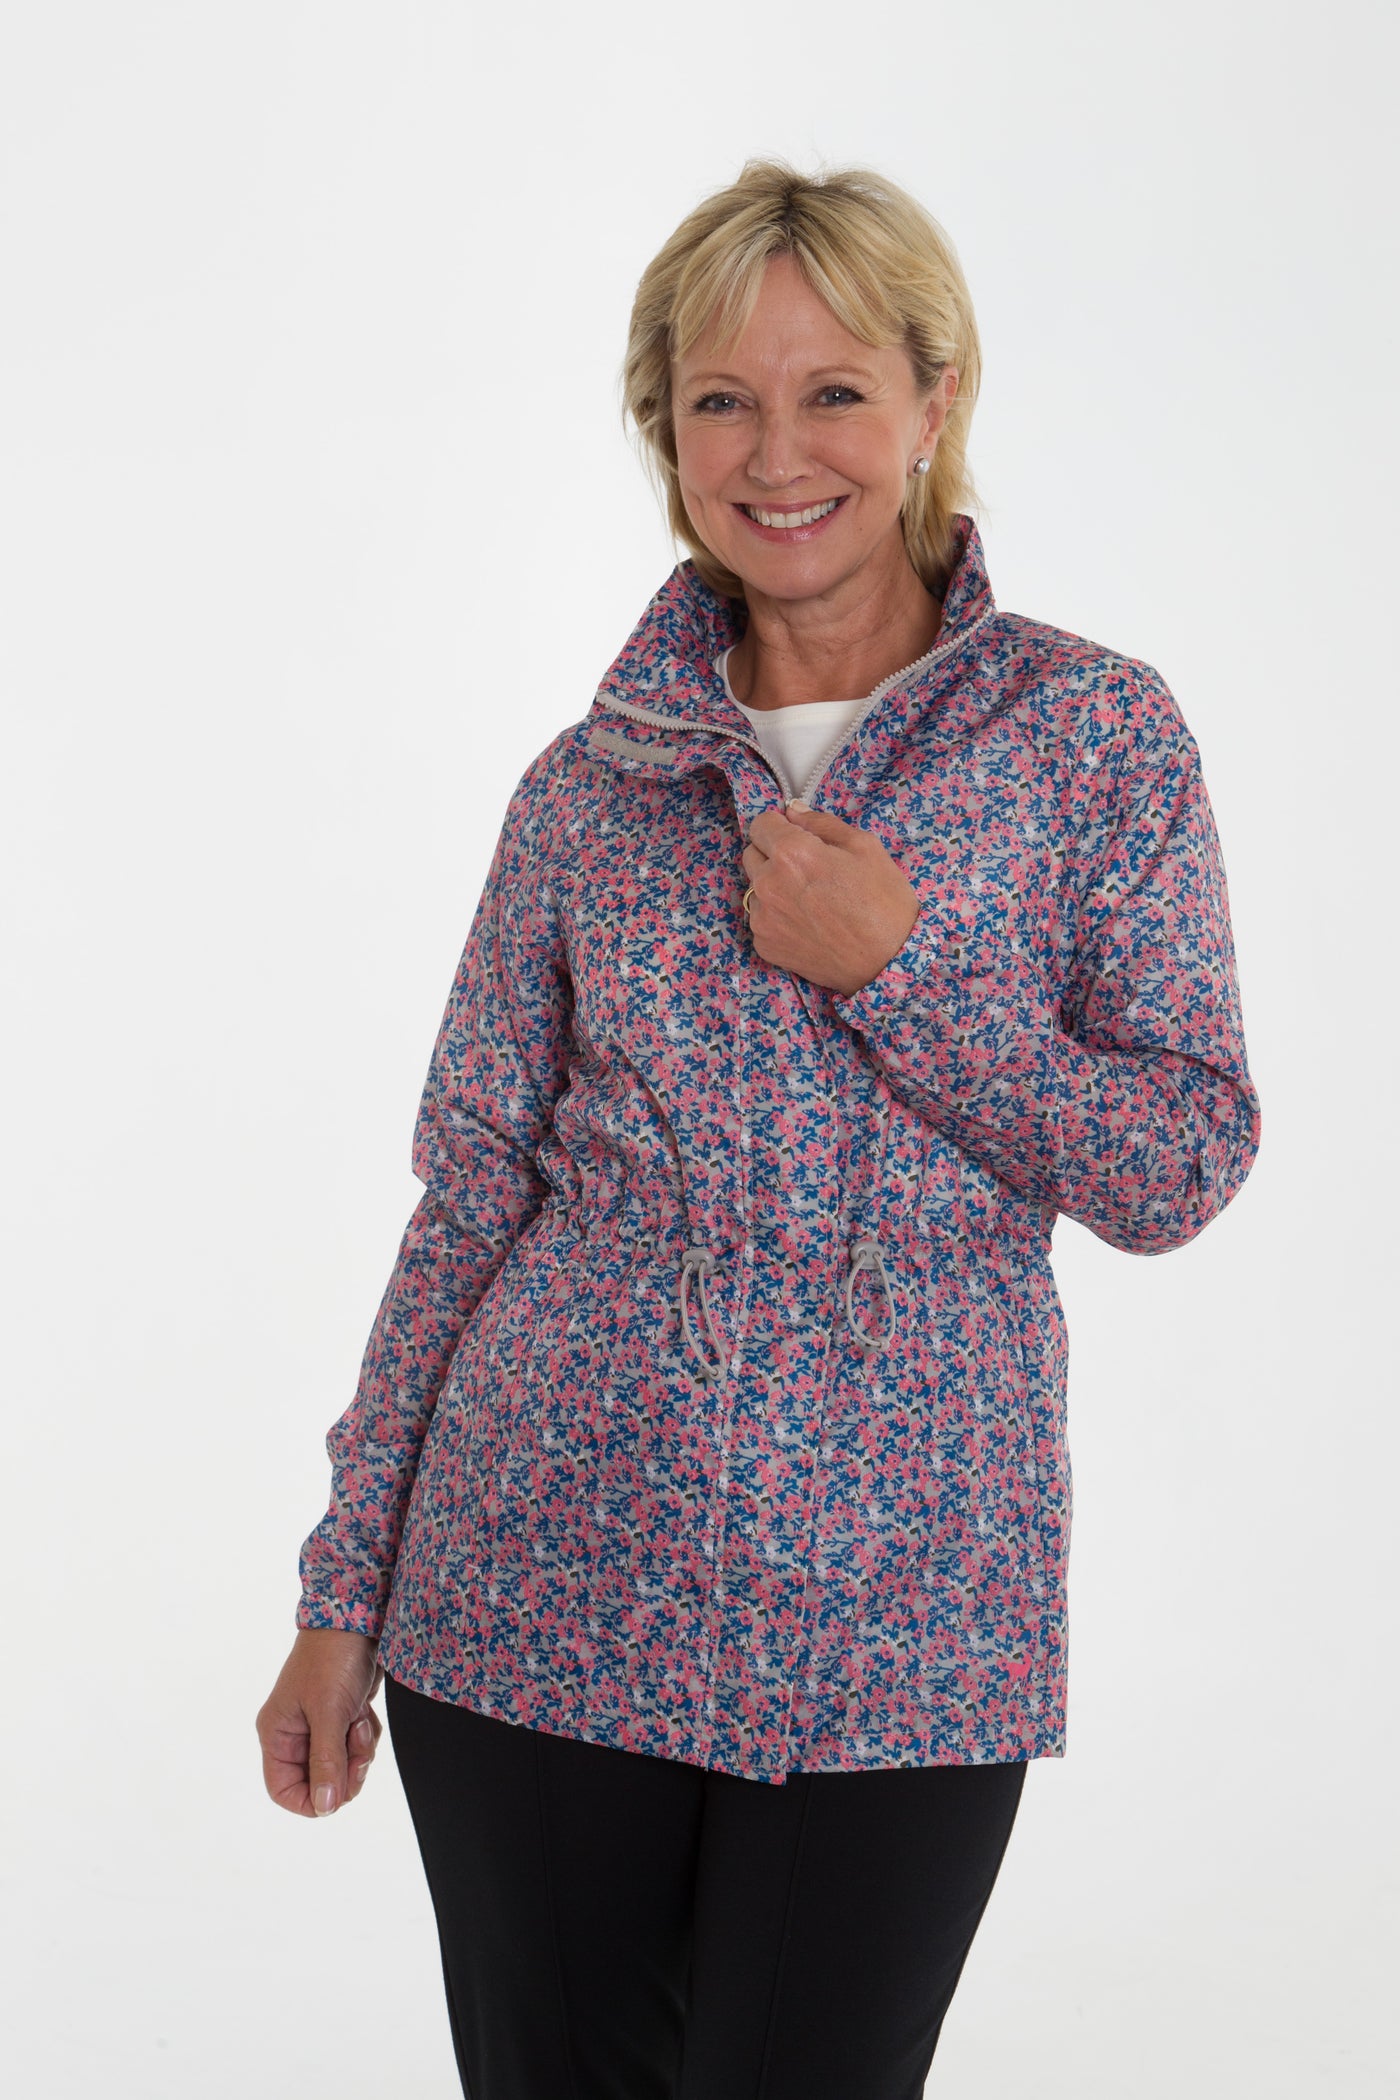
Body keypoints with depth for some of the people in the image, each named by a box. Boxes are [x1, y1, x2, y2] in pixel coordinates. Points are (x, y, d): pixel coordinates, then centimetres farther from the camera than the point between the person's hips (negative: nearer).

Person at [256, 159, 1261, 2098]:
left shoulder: (1095, 734, 0)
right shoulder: (591, 783, 4)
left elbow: (1183, 1166, -3)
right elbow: (470, 1192, 6)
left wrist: (898, 962, -15)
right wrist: (345, 1591, 4)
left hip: (898, 1621, -1)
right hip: (546, 1582, 2)